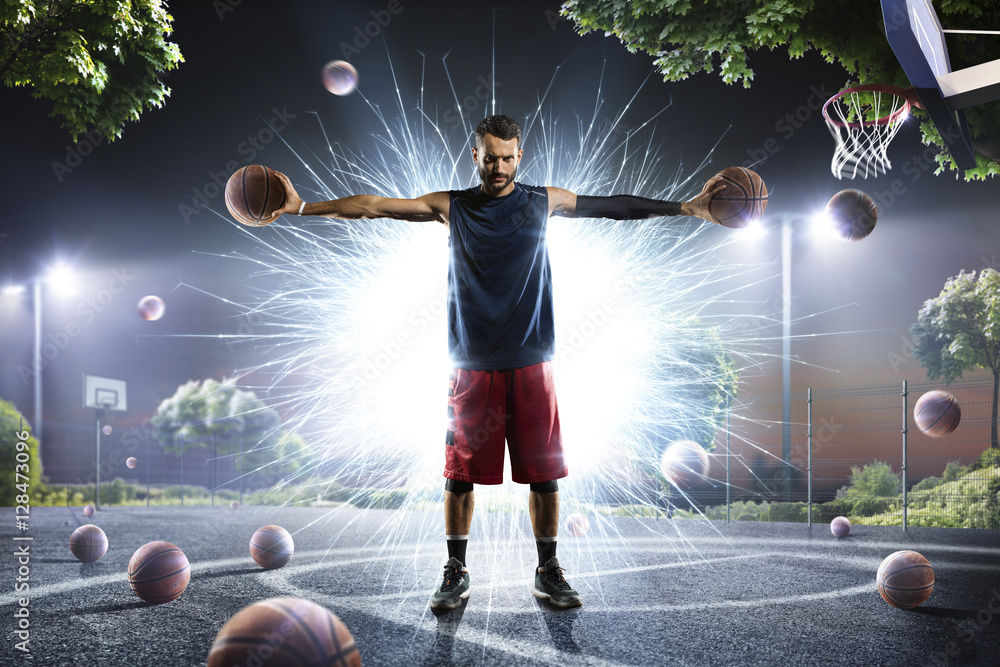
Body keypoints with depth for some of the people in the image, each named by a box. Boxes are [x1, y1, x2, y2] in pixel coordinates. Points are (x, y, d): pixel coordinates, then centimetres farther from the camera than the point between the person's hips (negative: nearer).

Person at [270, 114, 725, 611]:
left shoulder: (544, 202, 7)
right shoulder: (452, 207, 4)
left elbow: (616, 207, 12)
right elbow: (373, 207, 3)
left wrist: (687, 207, 12)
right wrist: (302, 207, -1)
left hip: (531, 364, 1)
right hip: (472, 365, 0)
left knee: (544, 472, 3)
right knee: (459, 473, 2)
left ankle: (548, 572, 18)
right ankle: (456, 573, 17)